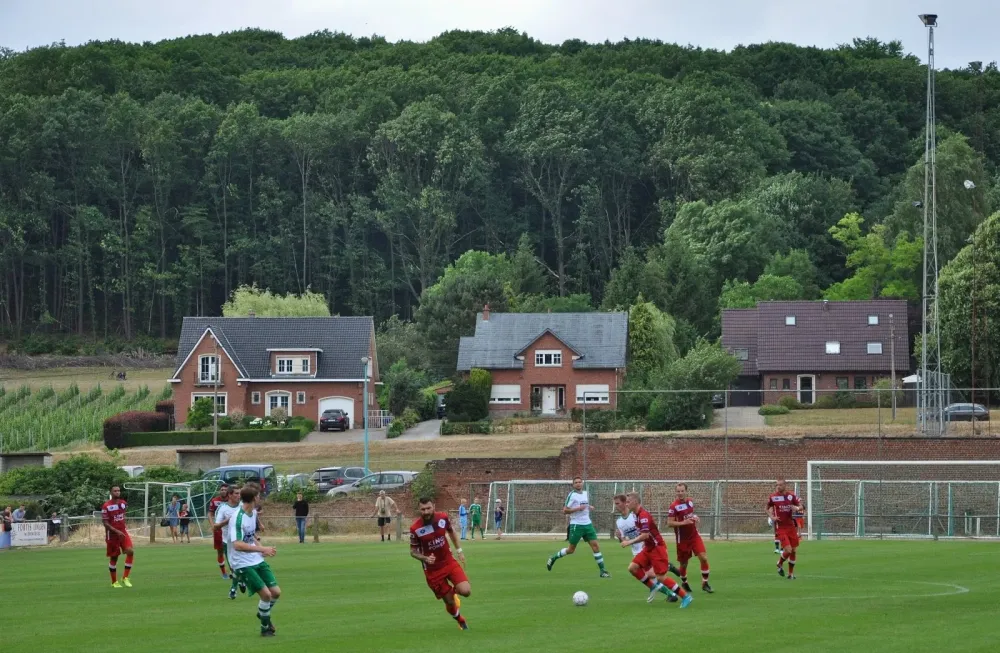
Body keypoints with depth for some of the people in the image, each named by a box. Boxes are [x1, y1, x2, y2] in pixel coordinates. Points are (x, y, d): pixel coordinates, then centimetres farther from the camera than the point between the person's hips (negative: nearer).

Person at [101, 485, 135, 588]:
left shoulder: (123, 503, 4)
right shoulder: (106, 506, -13)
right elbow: (105, 523, -15)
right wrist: (117, 531, -23)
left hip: (122, 532, 4)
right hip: (112, 534, -4)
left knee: (130, 551, -16)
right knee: (114, 557, 5)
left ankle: (125, 577, -5)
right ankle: (114, 582, 19)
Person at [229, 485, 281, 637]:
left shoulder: (253, 513, 7)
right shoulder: (237, 517, -22)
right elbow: (237, 545, -30)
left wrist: (262, 550, 8)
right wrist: (262, 549, -33)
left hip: (257, 560, 8)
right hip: (243, 564, -8)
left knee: (276, 592, 4)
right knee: (266, 594, -13)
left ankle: (263, 614, 34)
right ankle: (265, 627, 10)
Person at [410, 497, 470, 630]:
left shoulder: (443, 518, -10)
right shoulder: (415, 528, -18)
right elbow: (413, 551, -6)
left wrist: (459, 550, 13)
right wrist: (425, 558, -24)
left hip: (449, 562, 2)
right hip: (432, 569, -2)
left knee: (465, 591, -16)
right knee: (450, 602, 2)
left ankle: (454, 591, 23)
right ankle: (460, 620, 36)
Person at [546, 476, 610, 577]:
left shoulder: (586, 494, 12)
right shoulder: (571, 495, -8)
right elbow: (564, 511, -10)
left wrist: (590, 508, 7)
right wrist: (577, 509, -20)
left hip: (587, 524, 5)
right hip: (576, 525, -5)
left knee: (595, 546, -5)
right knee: (571, 549, 2)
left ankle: (602, 570, -3)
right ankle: (553, 558, 26)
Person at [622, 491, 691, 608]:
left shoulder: (643, 515, -21)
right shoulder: (637, 514, 10)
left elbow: (645, 535, -27)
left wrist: (630, 542, -21)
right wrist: (630, 539, 15)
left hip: (657, 548, -9)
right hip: (648, 548, 9)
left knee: (661, 578, -12)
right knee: (632, 568, -1)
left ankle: (685, 597, -6)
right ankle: (653, 586, 14)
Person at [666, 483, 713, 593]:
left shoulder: (690, 501, 4)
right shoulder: (674, 506, -14)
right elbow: (669, 523, -18)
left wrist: (695, 518, 1)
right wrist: (683, 522, -28)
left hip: (694, 535, 4)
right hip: (682, 538, -4)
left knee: (703, 557, -10)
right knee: (683, 563, 8)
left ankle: (705, 583, 3)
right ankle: (684, 583, 35)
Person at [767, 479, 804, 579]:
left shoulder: (791, 495, 0)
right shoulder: (773, 497, -5)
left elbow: (801, 506, 8)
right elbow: (768, 509, 10)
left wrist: (797, 508, -15)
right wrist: (772, 517, -8)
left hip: (791, 526, 3)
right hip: (780, 527, -3)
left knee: (794, 550, 5)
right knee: (788, 549, -16)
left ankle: (791, 573, 22)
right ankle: (780, 564, 15)